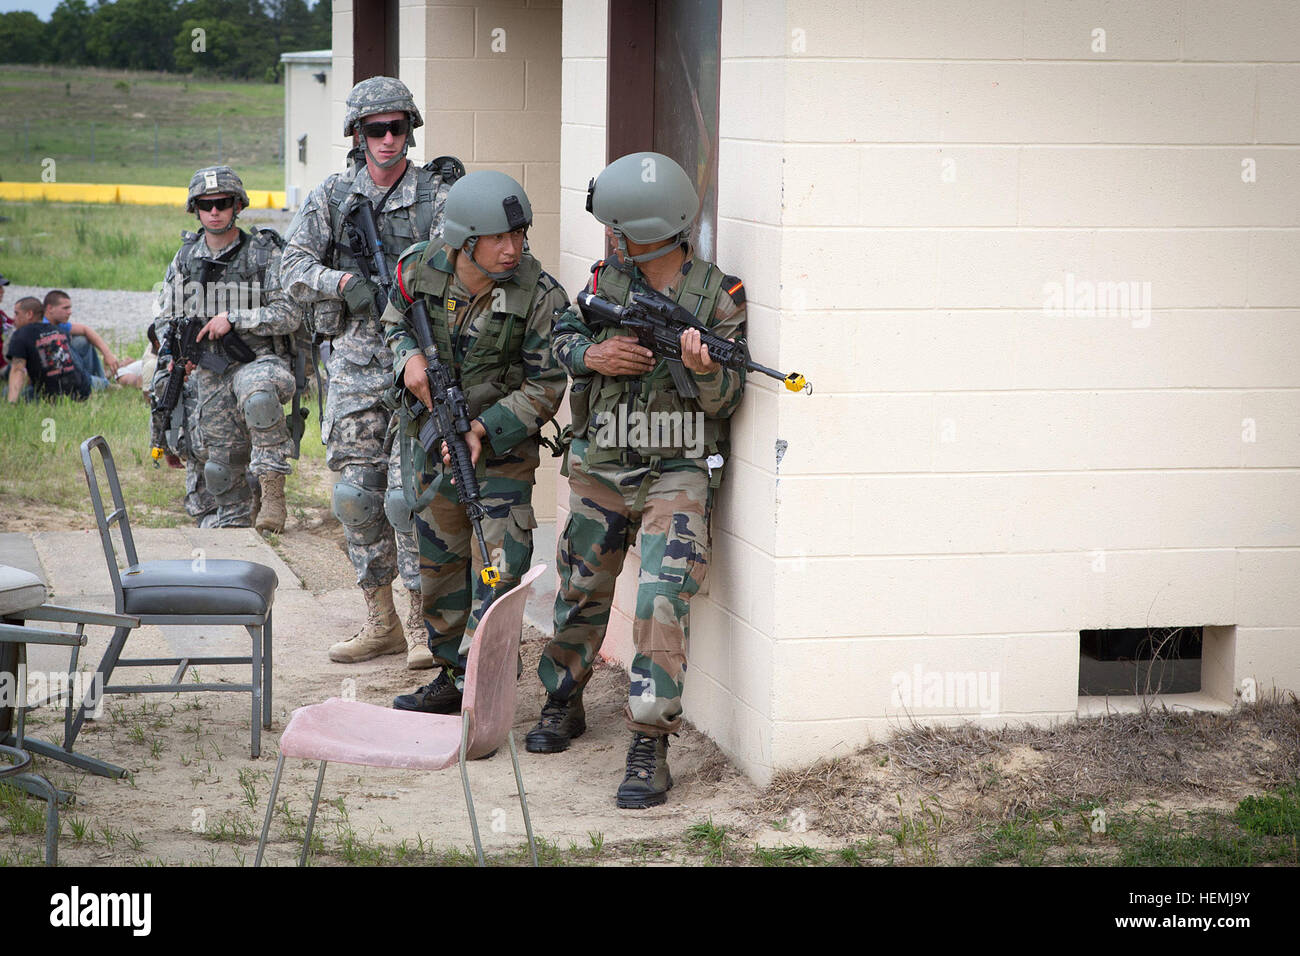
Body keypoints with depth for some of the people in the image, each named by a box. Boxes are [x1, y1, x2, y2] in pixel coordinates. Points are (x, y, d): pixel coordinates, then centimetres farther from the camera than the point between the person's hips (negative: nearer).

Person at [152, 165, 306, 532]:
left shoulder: (265, 253, -4)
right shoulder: (186, 258, 9)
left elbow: (290, 315, -10)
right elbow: (166, 317, 18)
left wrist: (233, 319, -17)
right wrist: (170, 354, -1)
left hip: (258, 362, -4)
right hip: (208, 373, 5)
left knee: (257, 393, -41)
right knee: (219, 467, 4)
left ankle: (272, 485, -30)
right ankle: (233, 522, 32)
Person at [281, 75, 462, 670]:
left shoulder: (438, 194, 0)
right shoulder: (332, 196, 8)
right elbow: (294, 268, 4)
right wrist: (344, 282, -14)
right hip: (353, 366, 4)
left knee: (409, 496, -8)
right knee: (357, 495, 6)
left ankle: (422, 622, 4)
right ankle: (380, 621, 17)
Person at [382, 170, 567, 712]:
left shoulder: (540, 297, -20)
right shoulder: (420, 270, -10)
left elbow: (545, 387, -14)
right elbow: (395, 324, 10)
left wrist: (483, 431, -24)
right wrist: (409, 358, -13)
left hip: (503, 445, -4)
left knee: (499, 566, -11)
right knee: (440, 561, 15)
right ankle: (451, 675, 30)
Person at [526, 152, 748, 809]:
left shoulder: (719, 297, -10)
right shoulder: (608, 280, 2)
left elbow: (725, 401, -8)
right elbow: (562, 337, 9)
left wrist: (704, 369, -30)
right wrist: (592, 354, -13)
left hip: (675, 475, -5)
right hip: (599, 470, 5)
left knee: (662, 601, -18)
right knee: (581, 591, 17)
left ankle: (649, 746, -15)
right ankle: (562, 705, 38)